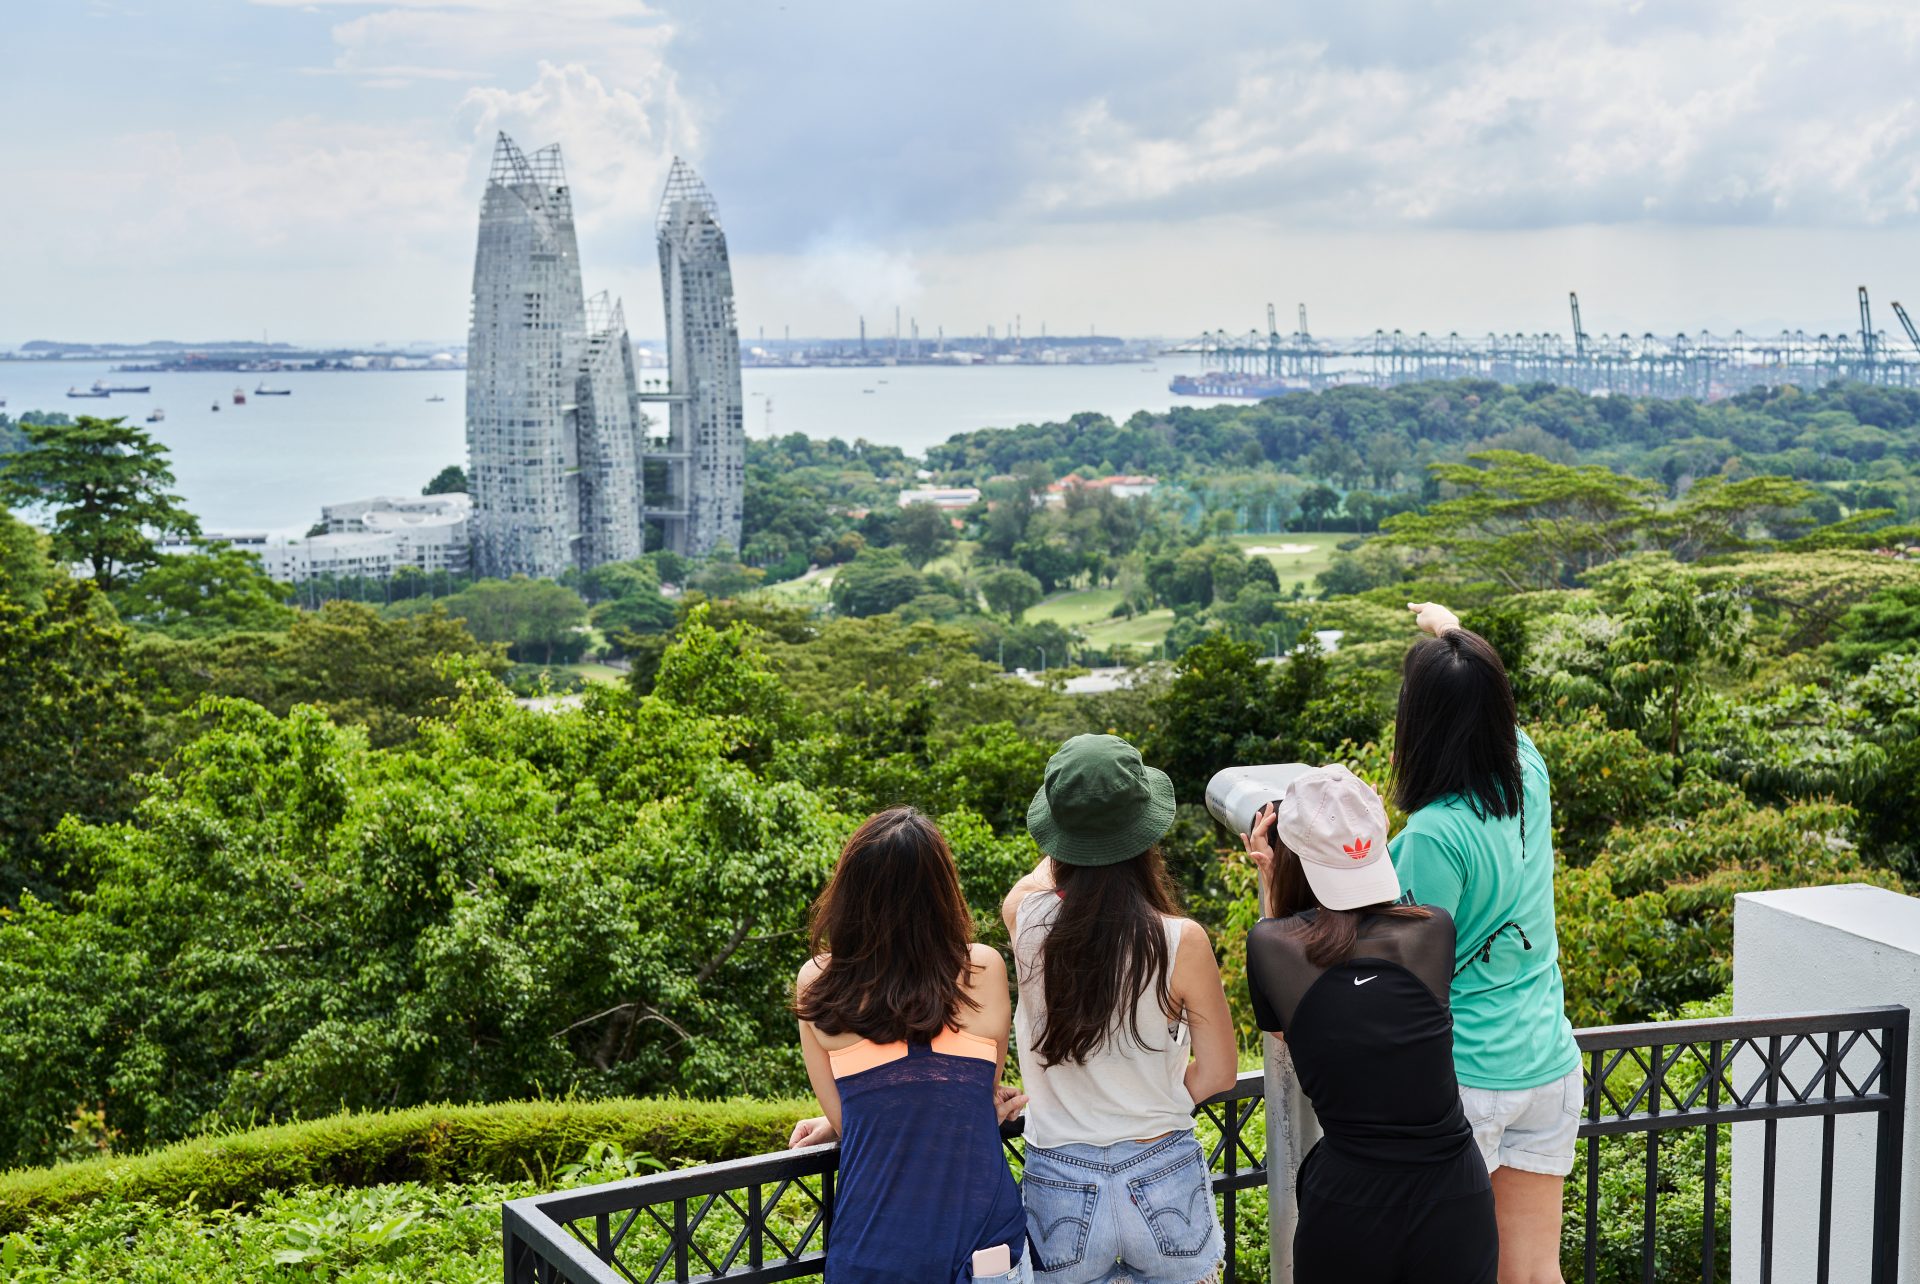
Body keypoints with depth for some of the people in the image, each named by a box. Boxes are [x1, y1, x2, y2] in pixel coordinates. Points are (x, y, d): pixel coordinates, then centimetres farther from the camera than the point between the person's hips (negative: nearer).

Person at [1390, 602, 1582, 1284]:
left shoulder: (1434, 835, -21)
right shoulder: (1528, 779, -1)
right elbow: (1493, 710, 21)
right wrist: (1452, 633, 39)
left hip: (1464, 1081, -6)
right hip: (1551, 1069, 7)